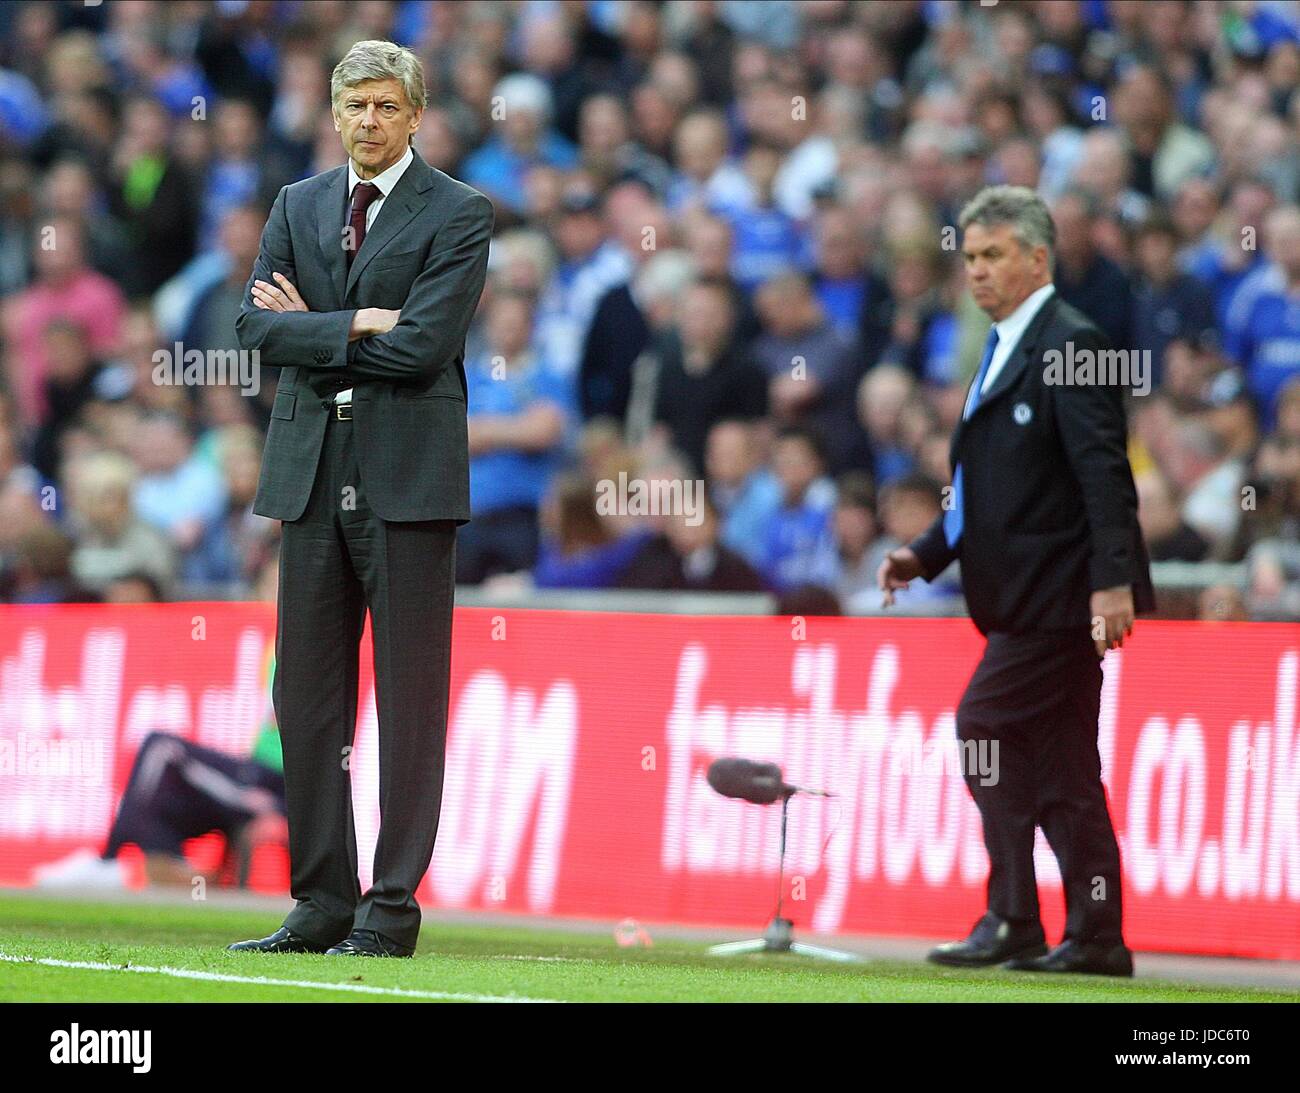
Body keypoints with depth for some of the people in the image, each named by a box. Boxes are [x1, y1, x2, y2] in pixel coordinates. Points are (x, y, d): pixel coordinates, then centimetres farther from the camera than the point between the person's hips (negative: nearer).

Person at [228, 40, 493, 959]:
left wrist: (309, 330, -4)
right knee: (307, 694, 5)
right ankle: (322, 902, 11)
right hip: (313, 469, 5)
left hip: (408, 473, -5)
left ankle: (394, 908, -1)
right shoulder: (298, 206, 14)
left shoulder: (459, 215, -3)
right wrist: (351, 327, -11)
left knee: (410, 698, -3)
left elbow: (421, 344, -13)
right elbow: (258, 324, 3)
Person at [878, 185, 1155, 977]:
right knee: (1060, 764, 8)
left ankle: (1012, 921, -10)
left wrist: (1112, 579, -25)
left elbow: (1104, 473, -18)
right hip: (1033, 595, 10)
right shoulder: (1005, 351, 19)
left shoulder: (1071, 344, -11)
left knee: (987, 727, -12)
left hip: (1062, 588, -10)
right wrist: (924, 555, 13)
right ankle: (1095, 936, 11)